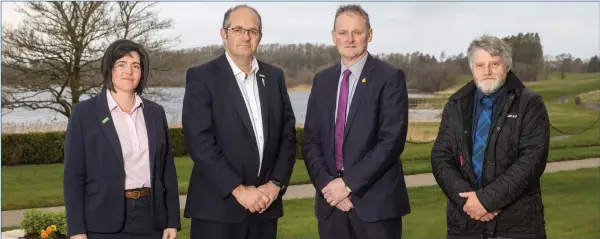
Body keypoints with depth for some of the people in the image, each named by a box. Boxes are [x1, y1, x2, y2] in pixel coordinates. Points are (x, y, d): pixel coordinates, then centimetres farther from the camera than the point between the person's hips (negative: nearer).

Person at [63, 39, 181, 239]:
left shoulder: (155, 112, 8)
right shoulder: (84, 112, -2)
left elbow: (167, 169, 9)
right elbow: (73, 174, -4)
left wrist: (172, 220, 4)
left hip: (150, 219, 3)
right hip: (105, 223, -3)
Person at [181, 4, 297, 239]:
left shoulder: (274, 76, 10)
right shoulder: (201, 76, -5)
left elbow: (288, 134, 9)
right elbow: (199, 141, -13)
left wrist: (276, 184, -4)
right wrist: (238, 190, -15)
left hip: (265, 205, 4)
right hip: (218, 207, -4)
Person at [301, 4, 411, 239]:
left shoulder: (390, 77, -5)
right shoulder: (322, 80, 10)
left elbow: (392, 140, -14)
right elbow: (310, 140, 7)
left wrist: (348, 183, -15)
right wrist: (326, 184, -8)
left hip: (375, 201, -4)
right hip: (331, 201, 4)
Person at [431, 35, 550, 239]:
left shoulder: (530, 105, -1)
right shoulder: (456, 106, 7)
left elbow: (532, 160, -11)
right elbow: (440, 158, 2)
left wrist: (487, 198, -17)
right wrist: (466, 197, -13)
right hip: (464, 220, 3)